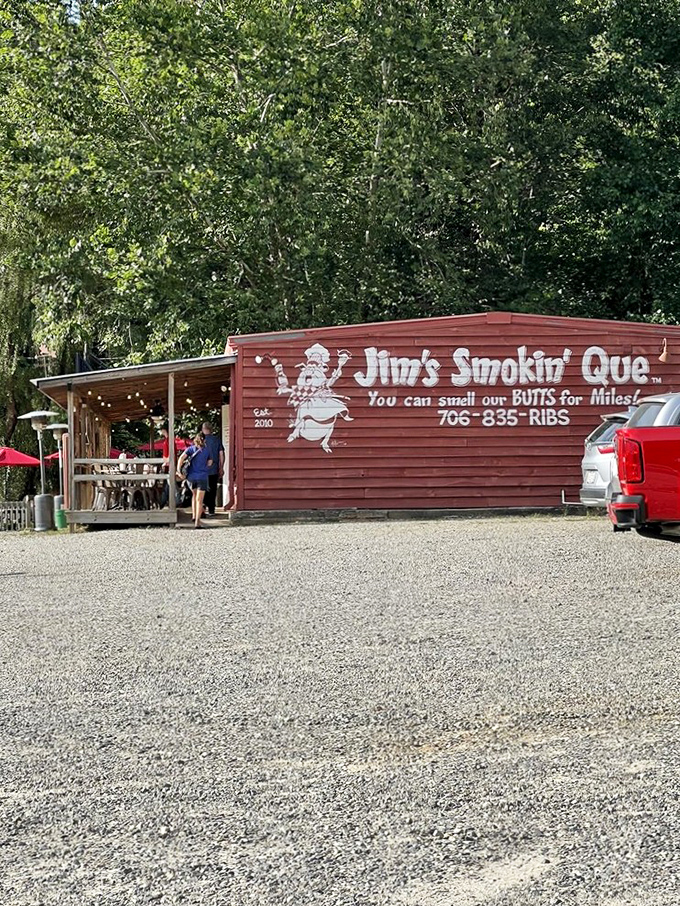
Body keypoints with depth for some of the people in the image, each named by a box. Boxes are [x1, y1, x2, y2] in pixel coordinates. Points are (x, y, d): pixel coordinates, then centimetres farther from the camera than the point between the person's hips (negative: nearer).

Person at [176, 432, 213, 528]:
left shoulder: (190, 449, 3)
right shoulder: (206, 450, 4)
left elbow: (182, 457, -13)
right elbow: (209, 463, 8)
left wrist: (178, 471, -16)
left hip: (191, 476, 2)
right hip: (202, 477, -2)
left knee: (194, 495, 27)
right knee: (199, 500, -2)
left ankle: (194, 515, 26)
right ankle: (197, 522, -11)